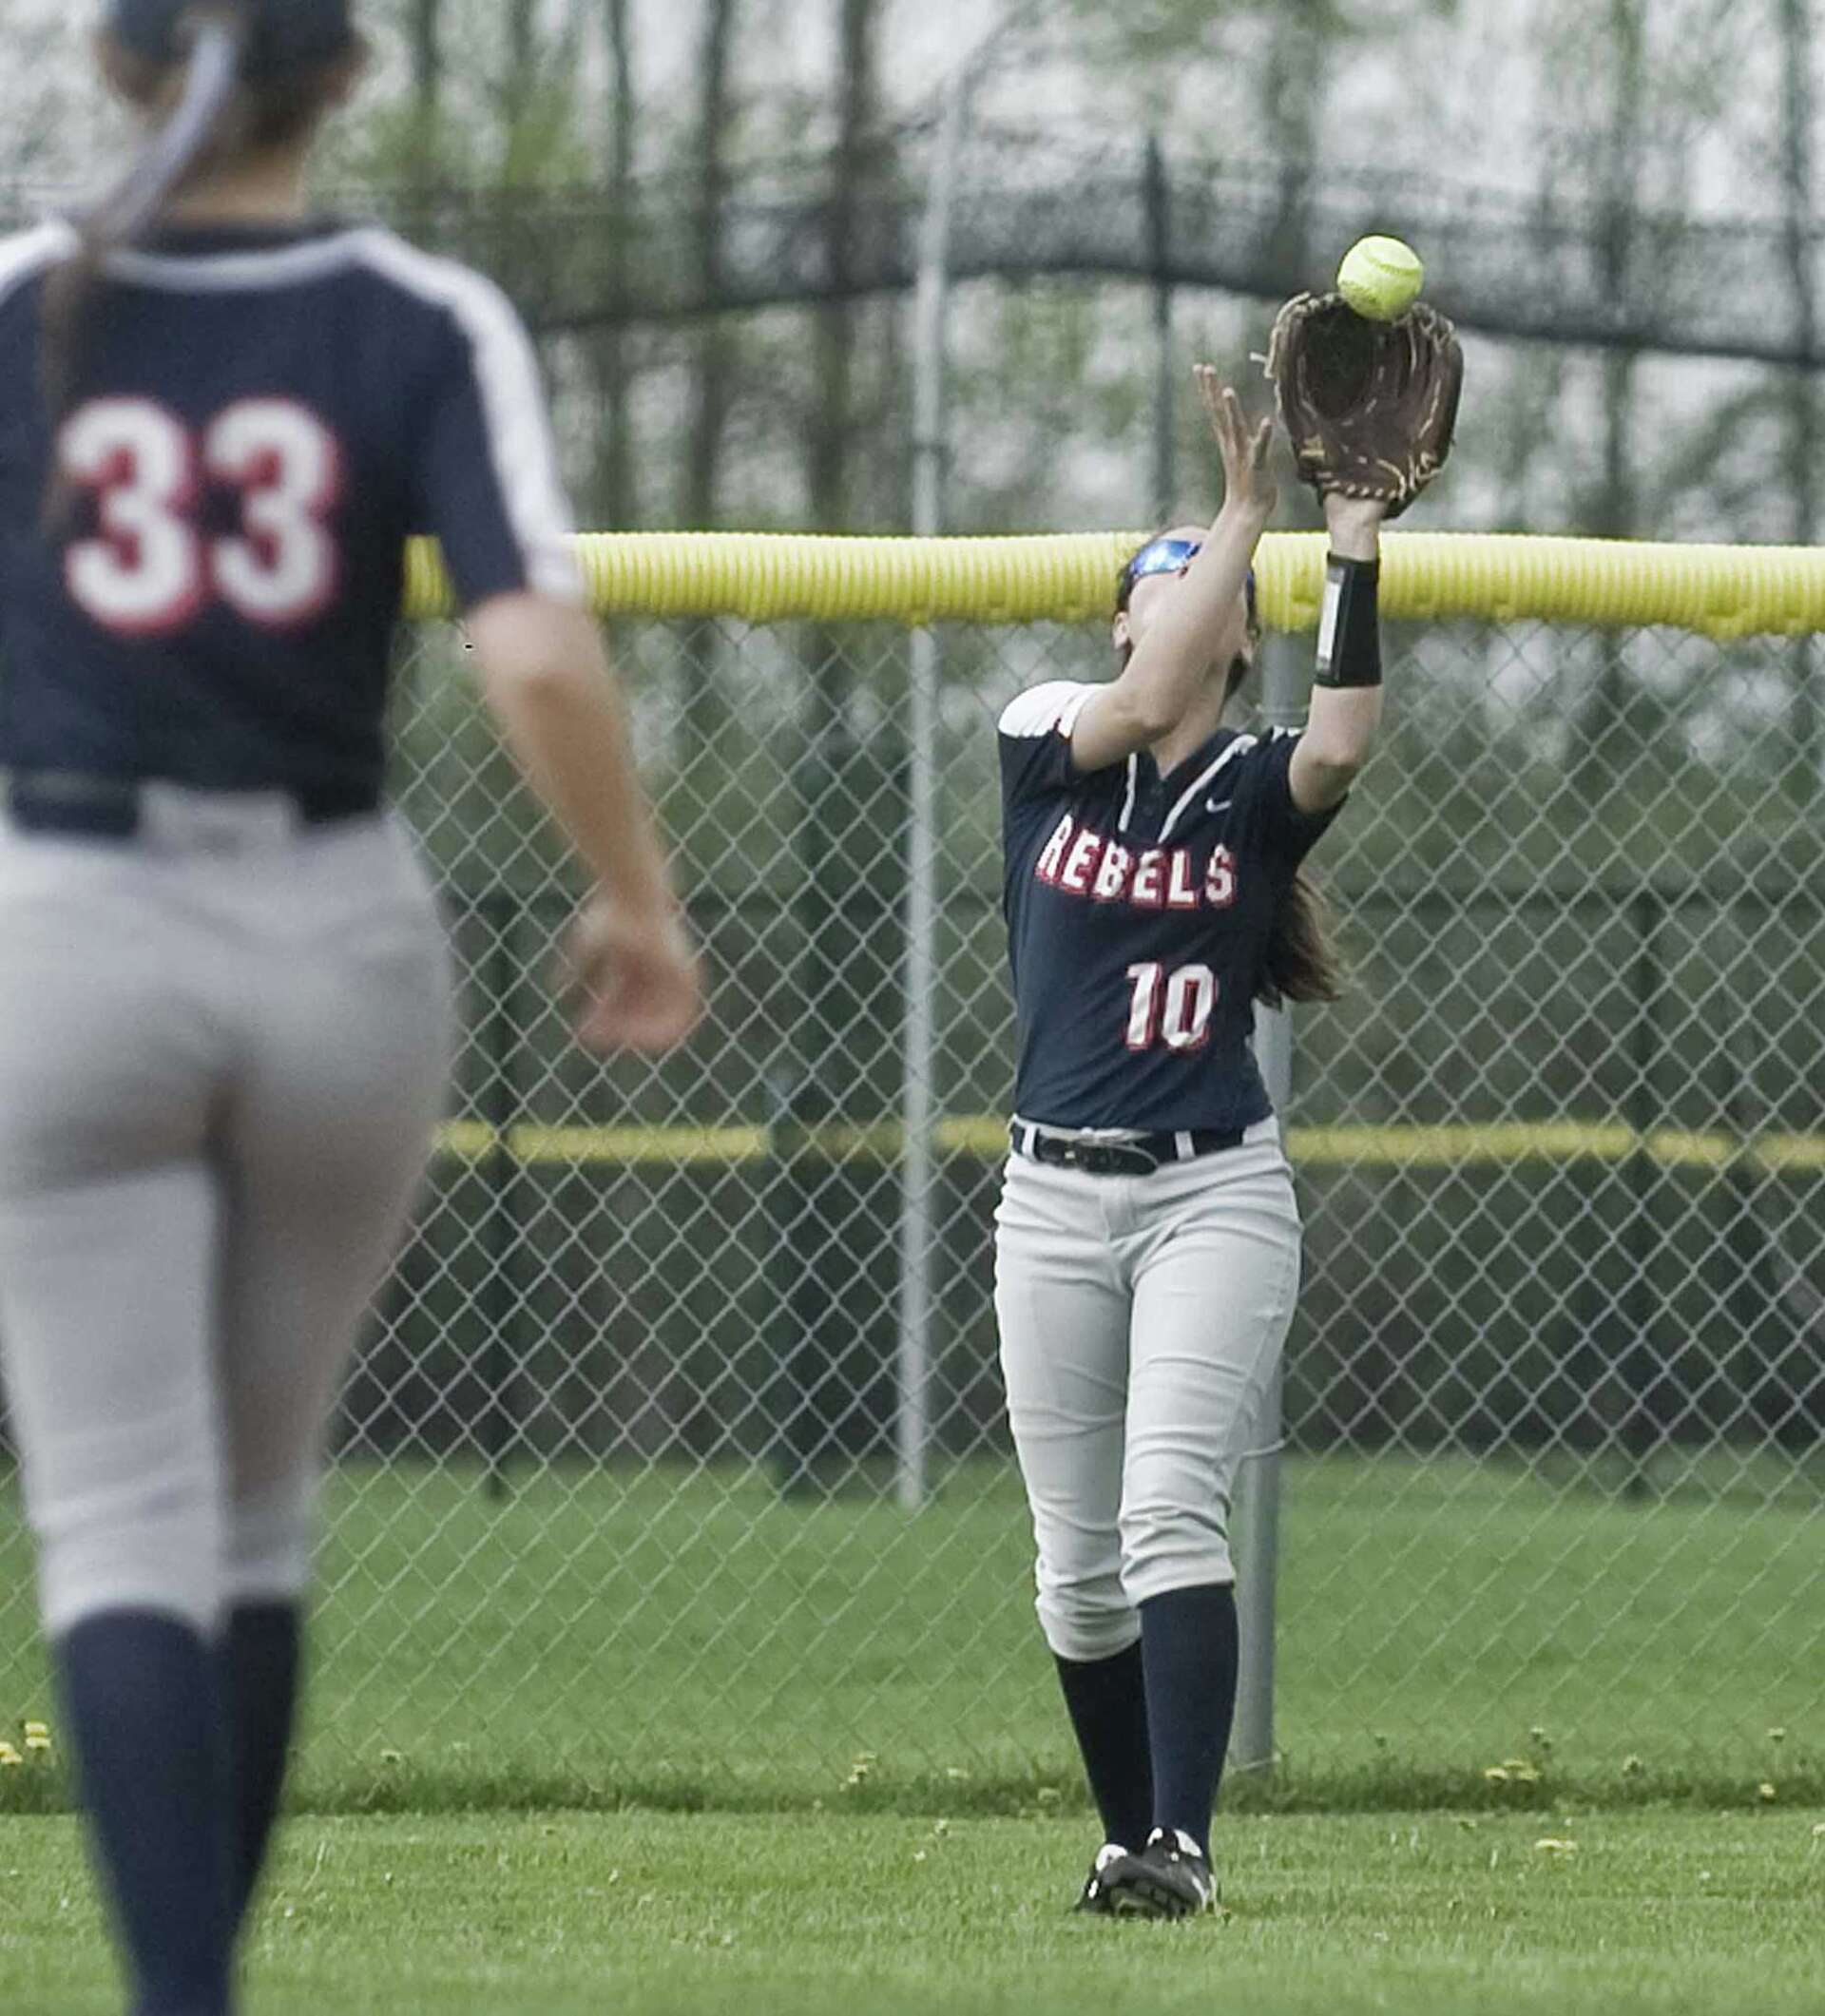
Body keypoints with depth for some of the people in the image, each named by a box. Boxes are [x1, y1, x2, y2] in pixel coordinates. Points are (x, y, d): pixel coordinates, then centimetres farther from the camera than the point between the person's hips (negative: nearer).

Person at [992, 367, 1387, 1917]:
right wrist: (1244, 506, -16)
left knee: (1169, 1509, -20)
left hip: (1215, 1195, -3)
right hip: (1053, 1197, 3)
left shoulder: (1262, 790, 2)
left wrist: (1357, 540, -26)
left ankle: (1182, 1846, -28)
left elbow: (1344, 743, -21)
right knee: (1076, 1562, 5)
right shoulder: (1050, 745, 5)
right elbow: (1144, 710, -16)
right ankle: (1130, 1836, 20)